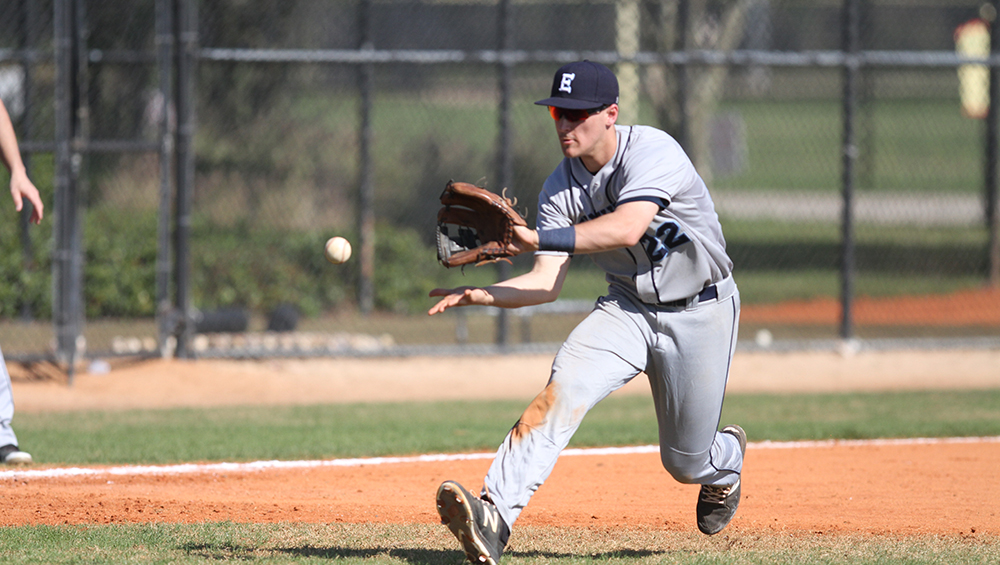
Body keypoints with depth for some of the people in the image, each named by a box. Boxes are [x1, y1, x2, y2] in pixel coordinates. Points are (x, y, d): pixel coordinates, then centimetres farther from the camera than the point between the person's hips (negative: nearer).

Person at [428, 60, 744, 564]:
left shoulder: (652, 151, -24)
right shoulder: (560, 189, -7)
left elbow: (627, 228, -41)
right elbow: (547, 283, -10)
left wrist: (539, 238, -45)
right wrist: (481, 295, -28)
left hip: (701, 311, -4)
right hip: (626, 308, 4)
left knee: (686, 462, 6)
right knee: (560, 394, -25)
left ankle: (727, 458, 46)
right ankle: (493, 517, -38)